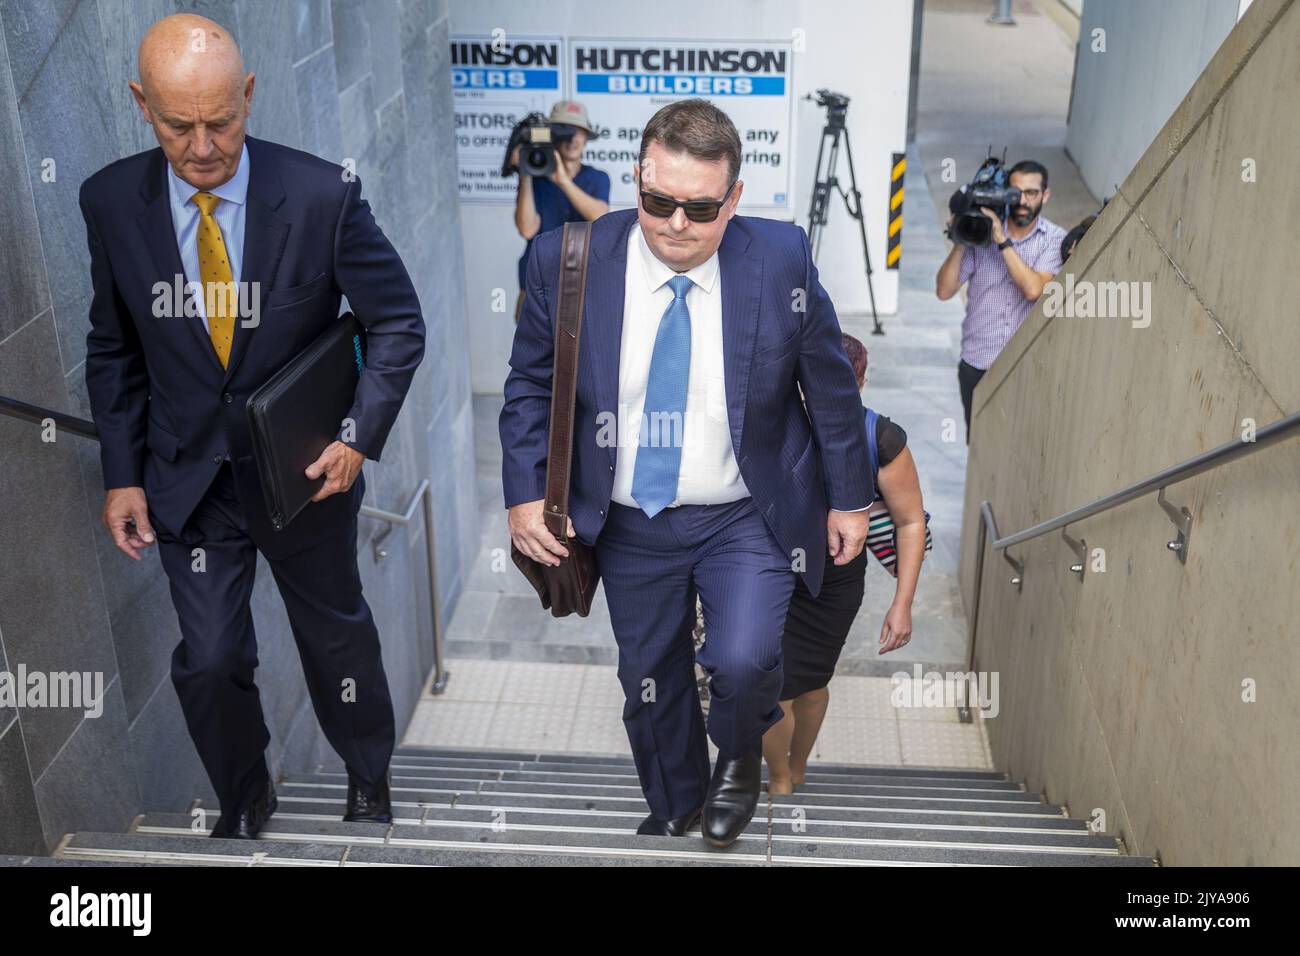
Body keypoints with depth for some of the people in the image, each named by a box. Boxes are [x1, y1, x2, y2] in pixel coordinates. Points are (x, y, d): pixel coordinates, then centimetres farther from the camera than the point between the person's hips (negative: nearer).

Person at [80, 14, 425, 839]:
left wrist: (360, 437, -17)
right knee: (209, 661, 6)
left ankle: (370, 782, 45)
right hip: (188, 481, 1)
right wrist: (122, 475, -1)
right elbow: (113, 348, 2)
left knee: (338, 636, 18)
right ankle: (242, 802, 35)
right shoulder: (112, 201, -9)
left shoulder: (323, 195, -18)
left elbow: (399, 324, -9)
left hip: (304, 470, -1)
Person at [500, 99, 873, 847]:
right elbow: (531, 386, -1)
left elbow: (831, 386, -3)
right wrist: (526, 494, -10)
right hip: (629, 526, 2)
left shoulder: (782, 258, -14)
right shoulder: (568, 260, -13)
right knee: (651, 683, 16)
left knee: (743, 661, -20)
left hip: (747, 518, -2)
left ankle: (741, 757, 17)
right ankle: (674, 809, 46)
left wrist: (849, 497, 3)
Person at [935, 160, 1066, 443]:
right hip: (977, 366, 1)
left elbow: (1034, 289, -21)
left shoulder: (1056, 239, -4)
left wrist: (1003, 241, -22)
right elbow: (944, 291, -6)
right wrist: (960, 242, -16)